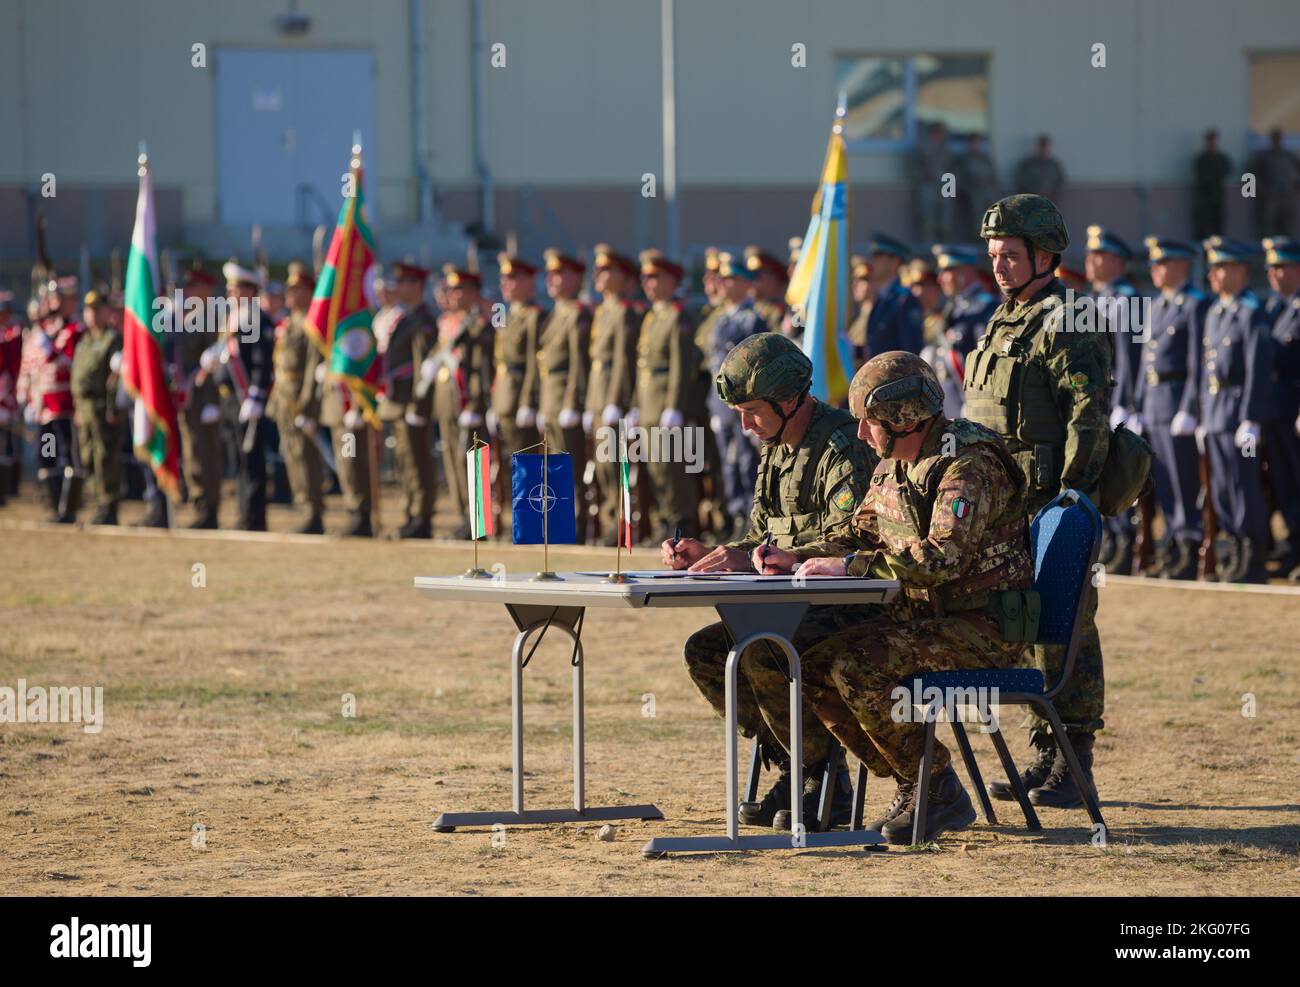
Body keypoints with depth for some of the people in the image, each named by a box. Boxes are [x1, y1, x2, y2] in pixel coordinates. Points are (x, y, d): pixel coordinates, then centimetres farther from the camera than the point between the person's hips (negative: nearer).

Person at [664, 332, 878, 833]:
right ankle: (792, 768, 1)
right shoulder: (777, 451, 14)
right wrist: (710, 555, 2)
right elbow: (760, 537, 22)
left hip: (856, 611, -9)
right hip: (800, 606, 9)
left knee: (761, 656, -30)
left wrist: (754, 562, -30)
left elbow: (848, 547, -27)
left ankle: (828, 782, -14)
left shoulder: (844, 448, -16)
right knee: (704, 651, -5)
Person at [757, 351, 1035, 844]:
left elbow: (943, 557, -29)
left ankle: (938, 791, -14)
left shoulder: (967, 465, -19)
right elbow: (860, 536, 20)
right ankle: (912, 785, 2)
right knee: (815, 668, -4)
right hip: (924, 618, 9)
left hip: (983, 628, -9)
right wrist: (796, 558, 3)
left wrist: (849, 565, -27)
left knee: (856, 666, -26)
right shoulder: (894, 466, 12)